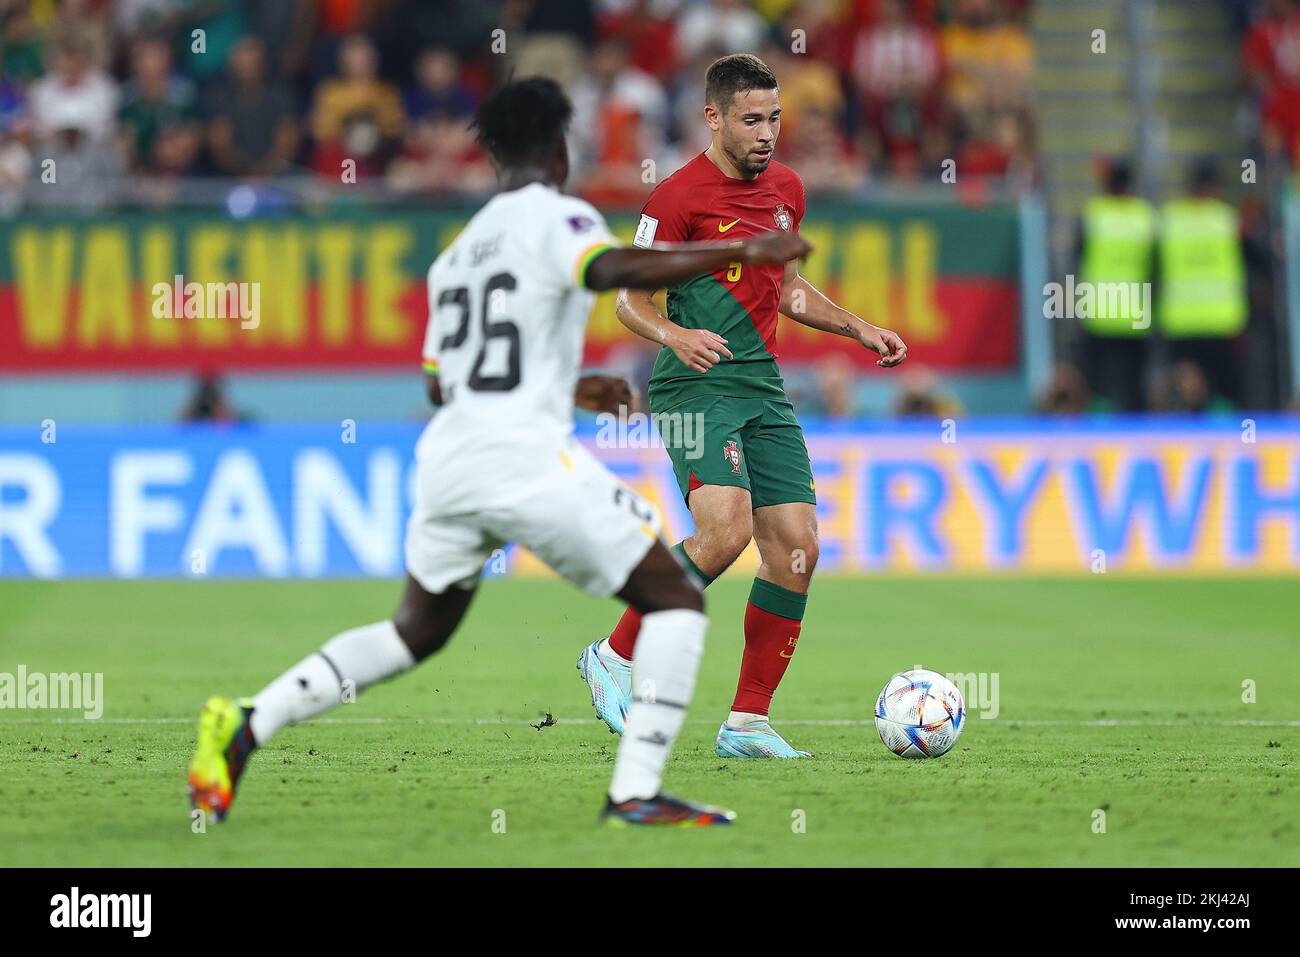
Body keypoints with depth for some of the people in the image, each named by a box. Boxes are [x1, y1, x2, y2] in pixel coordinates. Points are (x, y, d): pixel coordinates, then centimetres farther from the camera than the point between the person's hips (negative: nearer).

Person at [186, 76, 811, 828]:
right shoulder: (556, 218, 0)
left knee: (416, 632, 25)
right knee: (677, 602, 2)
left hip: (448, 458, 7)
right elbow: (613, 270, -23)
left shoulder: (459, 249, 22)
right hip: (527, 460, -7)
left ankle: (245, 726, 13)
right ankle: (636, 792, -10)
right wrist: (740, 253, -20)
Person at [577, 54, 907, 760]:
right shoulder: (678, 197, -9)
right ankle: (616, 656, -6)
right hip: (697, 384, -7)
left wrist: (860, 330, 18)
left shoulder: (785, 189, 13)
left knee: (797, 550, -1)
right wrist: (676, 335, -25)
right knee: (726, 530, -25)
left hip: (763, 385, 7)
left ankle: (747, 723, 7)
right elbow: (630, 300, -6)